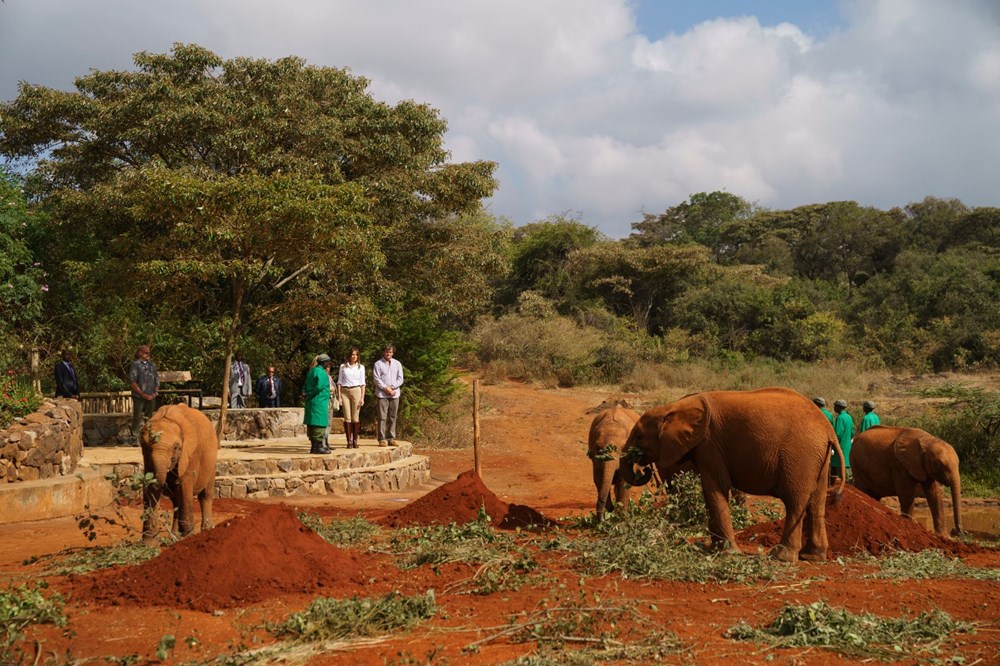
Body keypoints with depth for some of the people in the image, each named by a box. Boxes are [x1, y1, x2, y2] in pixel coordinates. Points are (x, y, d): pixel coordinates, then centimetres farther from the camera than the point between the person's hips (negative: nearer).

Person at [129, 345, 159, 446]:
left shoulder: (152, 365, 14)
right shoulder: (135, 364, -3)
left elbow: (157, 380, 16)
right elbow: (132, 381, -8)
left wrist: (155, 393, 1)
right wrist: (143, 394, -12)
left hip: (151, 397, 5)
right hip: (139, 396, -5)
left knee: (148, 418, 9)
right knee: (137, 418, -4)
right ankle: (135, 439, -1)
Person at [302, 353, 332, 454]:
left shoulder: (311, 371, 17)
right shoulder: (321, 372, -13)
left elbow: (305, 385, 20)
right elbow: (319, 386, -23)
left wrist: (306, 393, 6)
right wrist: (310, 395, -13)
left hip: (311, 401, 10)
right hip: (319, 401, -10)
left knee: (311, 424, 10)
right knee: (319, 423, -7)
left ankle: (313, 446, 16)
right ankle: (318, 446, -8)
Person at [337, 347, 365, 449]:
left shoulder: (360, 367, 9)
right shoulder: (343, 366, 8)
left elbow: (362, 383, 7)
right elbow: (339, 382, 8)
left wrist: (362, 397, -1)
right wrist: (339, 396, 0)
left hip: (356, 391, 0)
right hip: (345, 391, 0)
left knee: (356, 417, -2)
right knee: (347, 417, -3)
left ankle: (355, 440, 4)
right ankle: (349, 441, -2)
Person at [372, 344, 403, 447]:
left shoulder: (397, 364, 13)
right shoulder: (378, 364, 2)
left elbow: (400, 379, 8)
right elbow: (376, 379, -4)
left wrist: (391, 387, -6)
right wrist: (386, 388, -12)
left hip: (395, 394, 4)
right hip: (382, 394, -3)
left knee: (392, 417, 4)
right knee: (382, 417, -6)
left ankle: (391, 438, 9)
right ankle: (382, 439, -5)